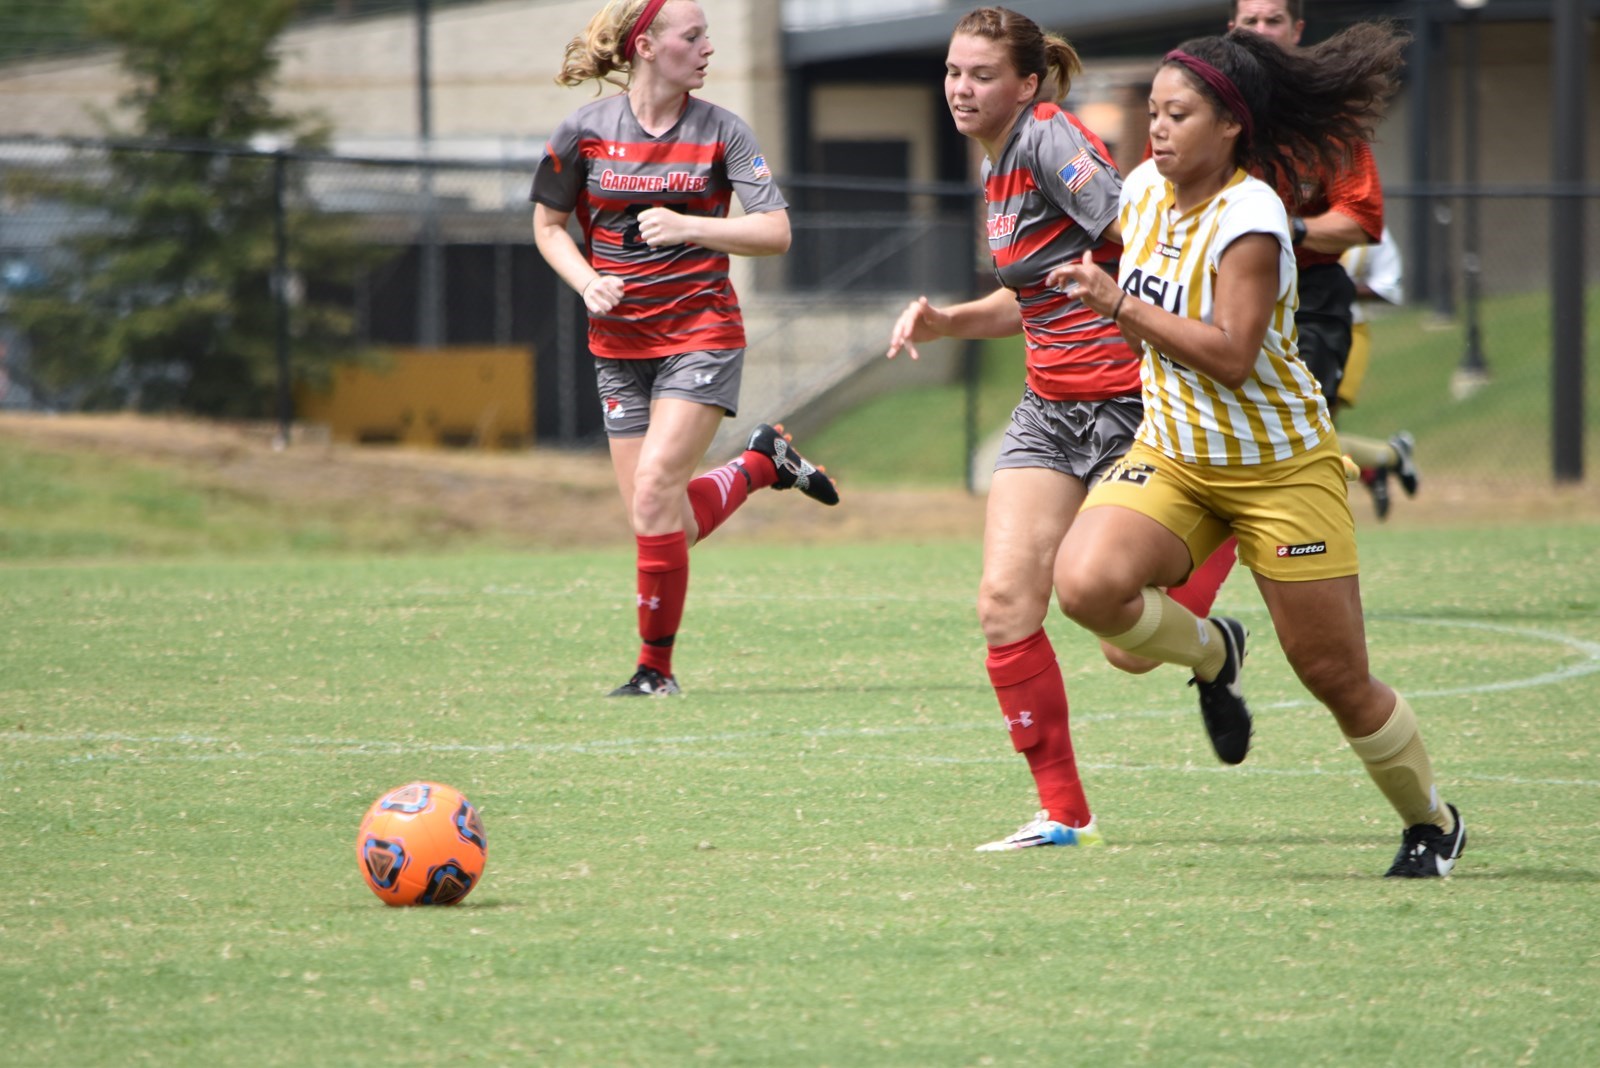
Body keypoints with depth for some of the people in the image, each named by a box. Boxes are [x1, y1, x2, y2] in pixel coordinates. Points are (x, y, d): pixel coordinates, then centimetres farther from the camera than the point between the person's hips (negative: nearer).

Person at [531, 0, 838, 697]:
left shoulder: (722, 132, -4)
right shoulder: (583, 132, -1)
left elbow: (775, 232, -9)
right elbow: (548, 225, 11)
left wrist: (690, 226, -22)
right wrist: (587, 281, -7)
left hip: (701, 332, -3)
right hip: (619, 344, 3)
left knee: (655, 491, -19)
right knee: (658, 523, 0)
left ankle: (656, 668, -7)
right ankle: (765, 463, 27)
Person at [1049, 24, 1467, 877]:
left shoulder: (1251, 218, -21)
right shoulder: (1143, 191, 0)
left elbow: (1232, 356, -29)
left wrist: (1119, 303, -28)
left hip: (1280, 469, -6)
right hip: (1171, 455, 6)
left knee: (1337, 679, 1)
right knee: (1085, 583, -25)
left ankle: (1432, 822, 27)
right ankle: (1210, 653, 7)